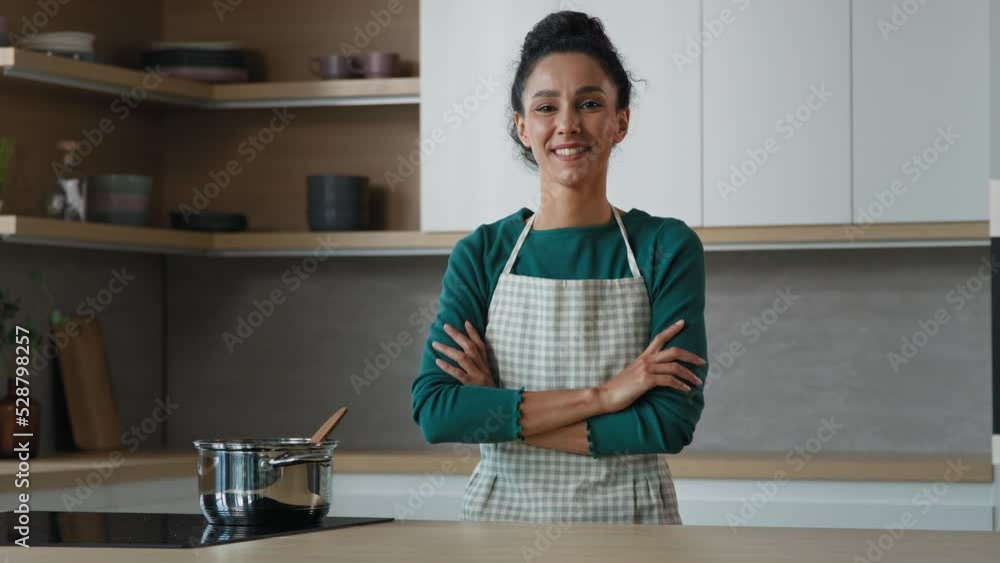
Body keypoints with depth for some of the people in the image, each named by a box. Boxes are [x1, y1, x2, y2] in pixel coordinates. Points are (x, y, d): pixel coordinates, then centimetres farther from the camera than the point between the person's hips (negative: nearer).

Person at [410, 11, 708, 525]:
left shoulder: (667, 248, -5)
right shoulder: (480, 255, -2)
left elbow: (671, 421, -15)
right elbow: (434, 410, -14)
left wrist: (501, 414, -16)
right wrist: (601, 395, -20)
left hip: (628, 520, -1)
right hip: (503, 512, 1)